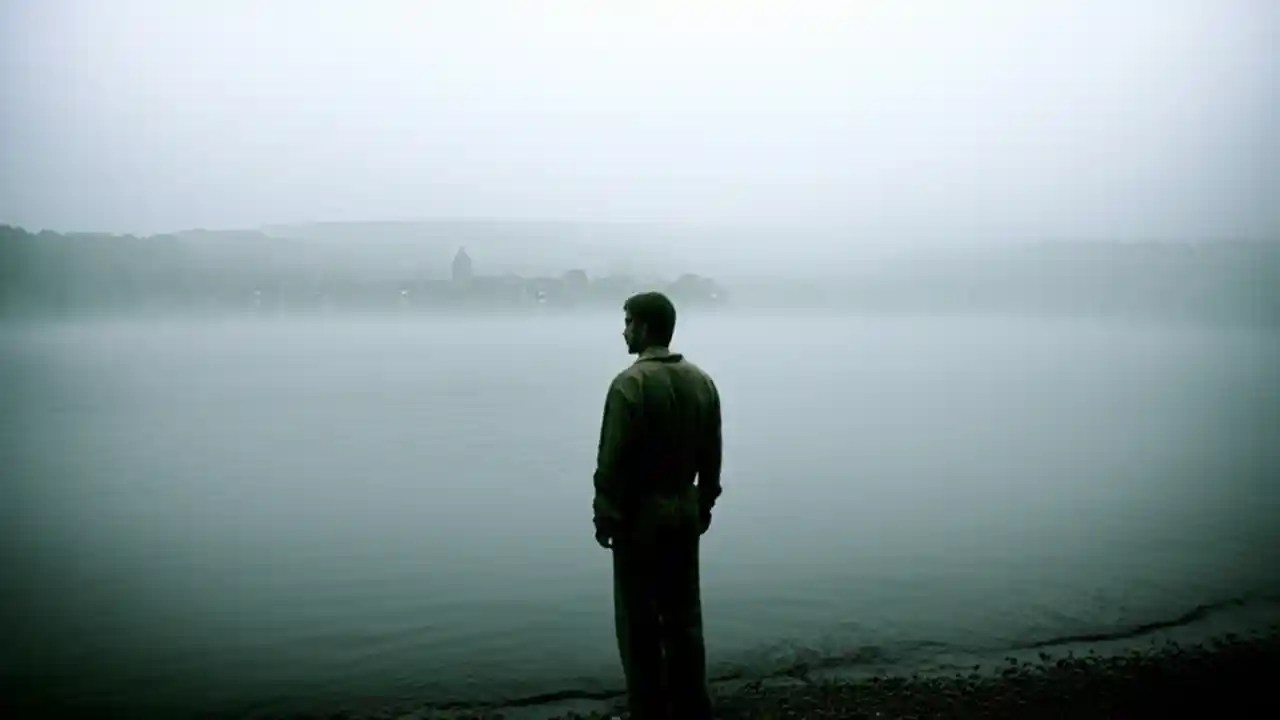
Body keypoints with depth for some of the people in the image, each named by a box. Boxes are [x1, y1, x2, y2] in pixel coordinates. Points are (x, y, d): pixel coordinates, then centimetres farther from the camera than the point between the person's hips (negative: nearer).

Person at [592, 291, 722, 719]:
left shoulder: (631, 383, -16)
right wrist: (703, 507, 18)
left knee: (640, 624, 4)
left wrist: (605, 517, -7)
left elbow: (613, 460, -16)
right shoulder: (702, 381, 4)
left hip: (639, 518, -6)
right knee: (684, 616, 15)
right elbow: (711, 456, 9)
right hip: (685, 514, 7)